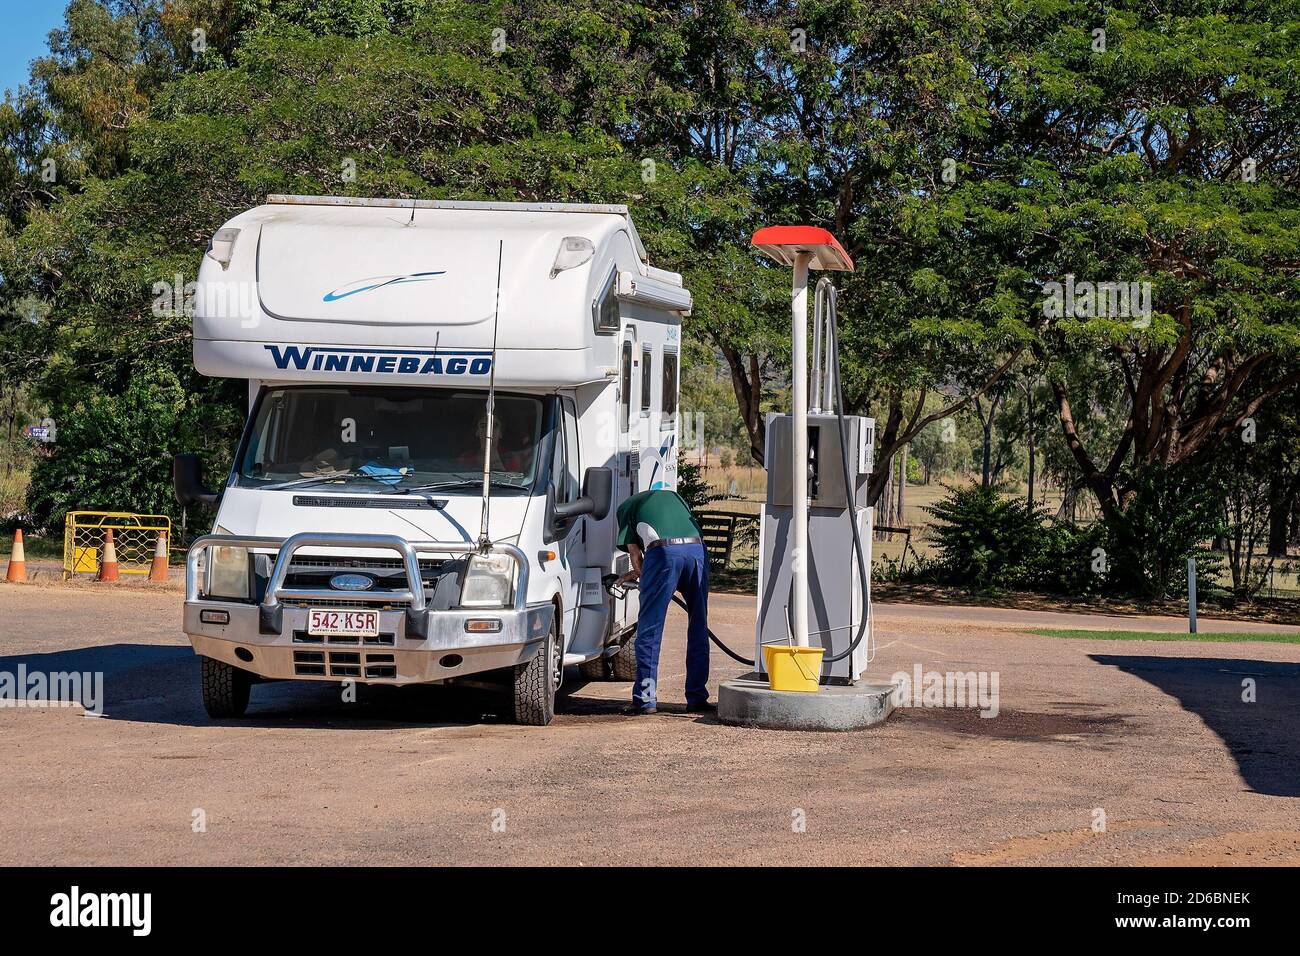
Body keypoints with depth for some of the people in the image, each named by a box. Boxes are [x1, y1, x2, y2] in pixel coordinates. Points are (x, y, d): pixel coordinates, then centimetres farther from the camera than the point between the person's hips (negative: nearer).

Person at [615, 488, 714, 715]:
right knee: (698, 628, 13)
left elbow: (634, 552, 17)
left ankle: (646, 698, 2)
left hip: (664, 551, -4)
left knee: (649, 628, 3)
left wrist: (640, 572, 35)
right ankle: (697, 698, 14)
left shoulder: (626, 507, 26)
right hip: (696, 548, 4)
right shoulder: (672, 495, 38)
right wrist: (640, 573, 43)